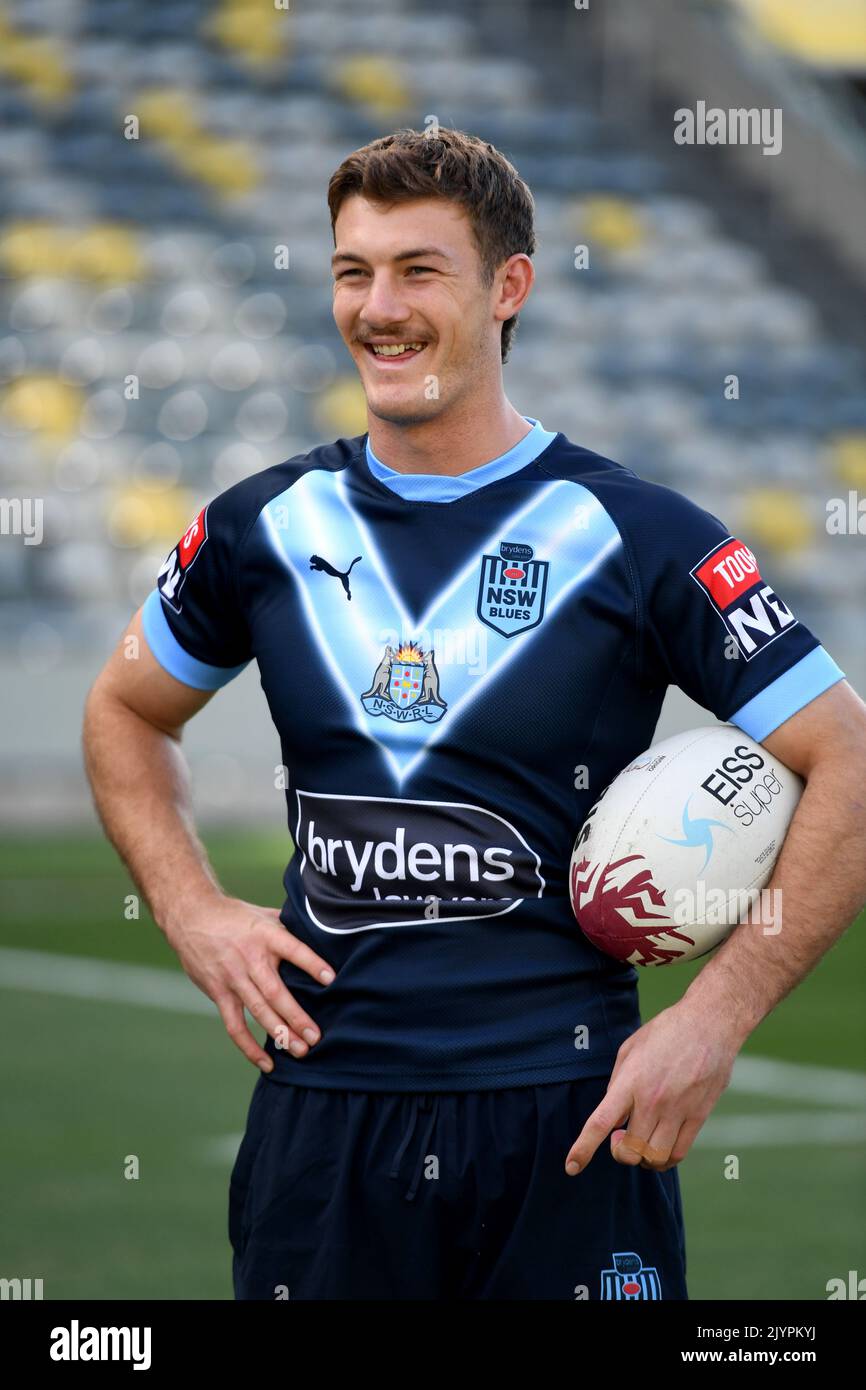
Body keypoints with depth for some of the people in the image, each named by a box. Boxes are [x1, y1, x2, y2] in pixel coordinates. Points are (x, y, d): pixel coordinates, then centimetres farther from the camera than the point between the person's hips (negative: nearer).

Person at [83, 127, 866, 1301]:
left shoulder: (635, 535, -5)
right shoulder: (269, 525, 6)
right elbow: (125, 712, 22)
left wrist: (715, 1020, -11)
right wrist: (195, 912, 6)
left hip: (568, 1112, -3)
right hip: (323, 1104, 3)